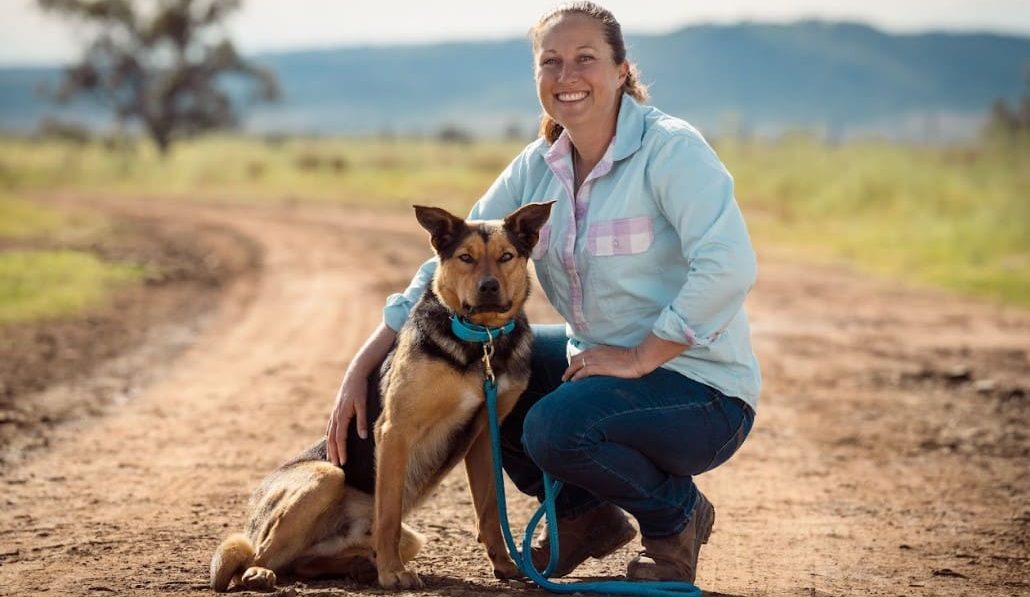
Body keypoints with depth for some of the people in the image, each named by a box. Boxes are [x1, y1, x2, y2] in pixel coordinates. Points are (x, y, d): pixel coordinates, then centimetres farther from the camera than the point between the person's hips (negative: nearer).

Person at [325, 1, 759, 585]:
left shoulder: (670, 148, -17)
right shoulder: (538, 168, 3)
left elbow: (728, 267, -28)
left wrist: (640, 357, -24)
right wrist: (360, 371, -2)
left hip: (702, 387, -7)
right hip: (599, 359, 8)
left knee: (555, 428, -31)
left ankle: (679, 516, 0)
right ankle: (586, 514, 13)